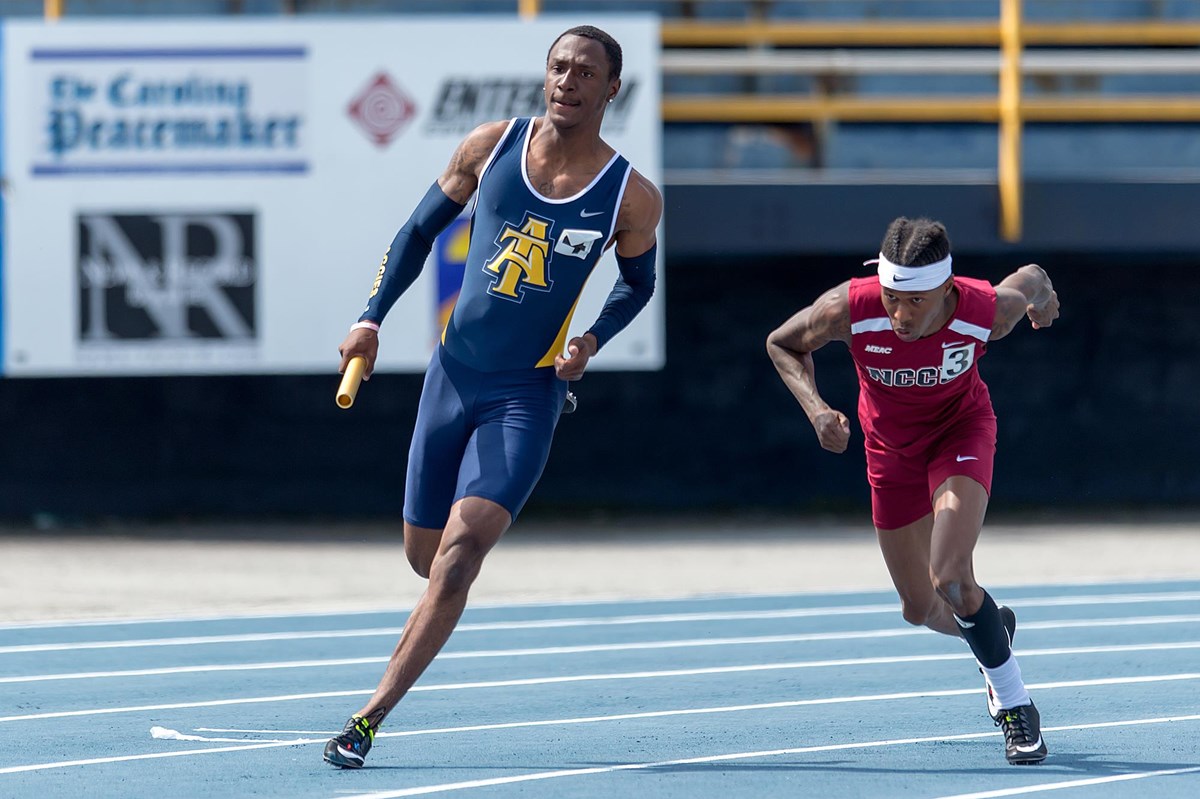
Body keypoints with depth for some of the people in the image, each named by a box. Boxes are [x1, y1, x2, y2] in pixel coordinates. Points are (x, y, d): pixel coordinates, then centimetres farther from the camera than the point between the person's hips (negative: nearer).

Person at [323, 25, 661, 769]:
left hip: (527, 394, -3)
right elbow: (420, 231, 10)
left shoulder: (633, 197, -6)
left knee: (459, 553, -19)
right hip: (454, 374, 3)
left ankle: (370, 719, -17)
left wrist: (591, 340, -6)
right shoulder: (490, 147, -1)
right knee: (424, 555, 10)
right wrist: (373, 317, -1)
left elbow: (638, 283, 12)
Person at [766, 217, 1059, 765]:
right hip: (891, 446, 2)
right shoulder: (850, 309, -33)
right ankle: (992, 632, 45)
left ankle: (1015, 706, -6)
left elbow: (1031, 278, -9)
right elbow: (782, 344, -13)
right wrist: (815, 408, -27)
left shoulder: (988, 310, -33)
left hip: (961, 430, -2)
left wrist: (1042, 295, 12)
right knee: (920, 608, 10)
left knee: (950, 580, -25)